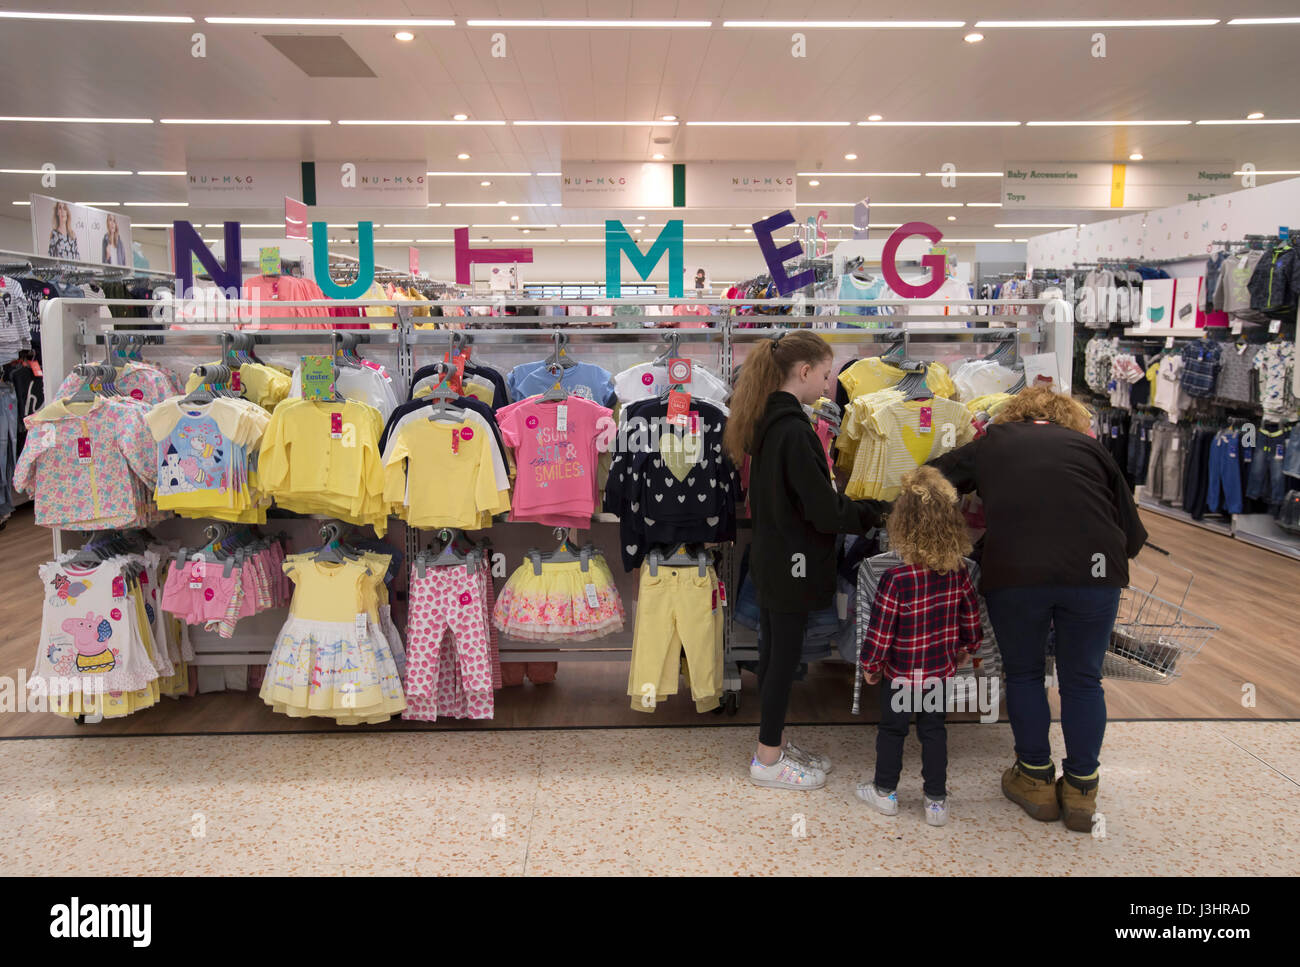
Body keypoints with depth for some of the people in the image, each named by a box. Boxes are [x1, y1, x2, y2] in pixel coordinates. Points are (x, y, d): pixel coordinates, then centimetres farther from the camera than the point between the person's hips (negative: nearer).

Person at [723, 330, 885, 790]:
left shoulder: (768, 420, 8)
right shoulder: (793, 429, -22)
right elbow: (824, 510, -23)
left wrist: (856, 506, 8)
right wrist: (872, 513, -7)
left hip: (771, 558, 9)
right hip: (791, 562, -9)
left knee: (774, 651, 17)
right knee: (784, 655, 2)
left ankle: (774, 743, 31)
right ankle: (768, 761, 16)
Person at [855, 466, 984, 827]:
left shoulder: (895, 580, -26)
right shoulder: (959, 573, -10)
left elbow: (880, 630, -19)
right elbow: (971, 614, 4)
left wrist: (870, 665, -3)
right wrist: (968, 647, 22)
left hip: (900, 673, -4)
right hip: (940, 671, 4)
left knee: (891, 729, 15)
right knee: (934, 731, 16)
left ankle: (886, 791, 31)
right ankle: (937, 801, 22)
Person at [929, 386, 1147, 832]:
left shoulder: (989, 445, 20)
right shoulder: (1087, 445, 19)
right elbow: (1133, 535, 18)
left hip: (1014, 573, 0)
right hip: (1094, 571, 1)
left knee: (1023, 674, 20)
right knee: (1082, 679, 17)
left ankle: (1037, 780, 29)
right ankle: (1081, 790, 26)